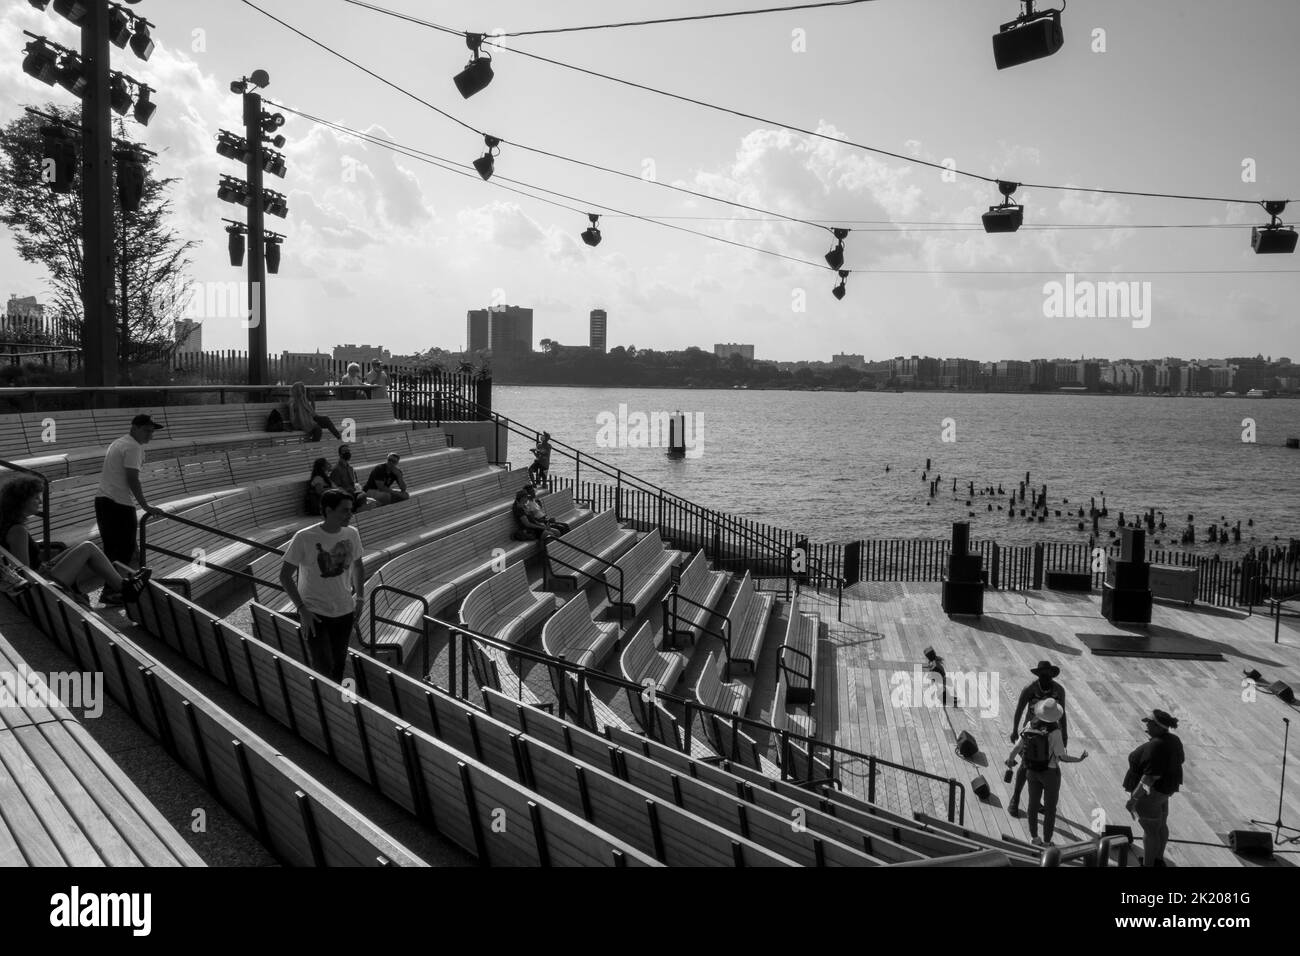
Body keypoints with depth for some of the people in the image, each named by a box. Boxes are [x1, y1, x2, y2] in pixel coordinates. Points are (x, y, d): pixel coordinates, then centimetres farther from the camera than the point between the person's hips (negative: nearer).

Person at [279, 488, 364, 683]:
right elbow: (285, 576, -12)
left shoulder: (352, 534, -4)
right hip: (315, 614, -4)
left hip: (345, 611, 4)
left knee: (339, 663, 15)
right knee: (323, 669, -7)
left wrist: (360, 597, 7)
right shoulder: (304, 538, -18)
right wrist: (302, 609, -17)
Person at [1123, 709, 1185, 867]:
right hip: (1166, 789, 9)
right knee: (1161, 825, 23)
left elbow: (1150, 777, -31)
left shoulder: (1155, 748, -32)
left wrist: (1133, 799, -27)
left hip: (1150, 793, -9)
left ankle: (1148, 864, 21)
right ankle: (1158, 859, 40)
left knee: (1150, 830, 6)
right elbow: (1181, 759, 13)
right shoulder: (1173, 739, -4)